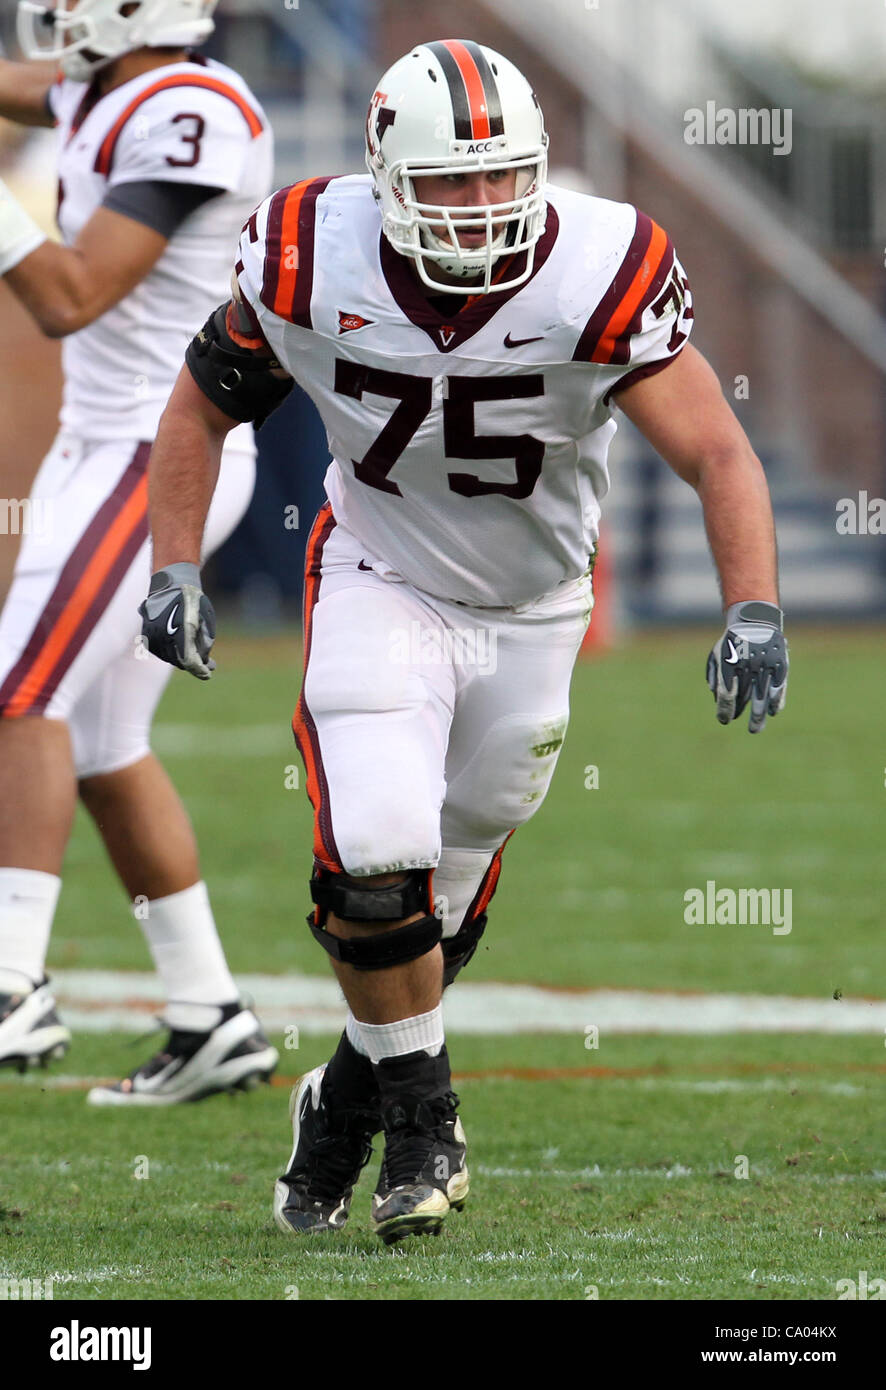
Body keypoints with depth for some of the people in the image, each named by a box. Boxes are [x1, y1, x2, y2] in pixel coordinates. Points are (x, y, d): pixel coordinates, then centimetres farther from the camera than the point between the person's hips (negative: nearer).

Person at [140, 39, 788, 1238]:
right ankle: (424, 1119, 3)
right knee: (378, 858, -19)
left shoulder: (599, 279, -27)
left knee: (448, 889, 11)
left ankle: (354, 1094, 36)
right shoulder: (313, 264, -21)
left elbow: (718, 454, -26)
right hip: (380, 586, -1)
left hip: (533, 610, 1)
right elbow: (204, 405, -3)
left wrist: (753, 616, -39)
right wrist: (175, 571, -10)